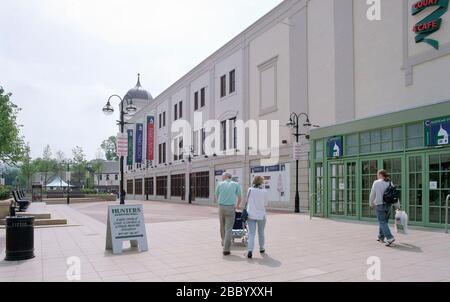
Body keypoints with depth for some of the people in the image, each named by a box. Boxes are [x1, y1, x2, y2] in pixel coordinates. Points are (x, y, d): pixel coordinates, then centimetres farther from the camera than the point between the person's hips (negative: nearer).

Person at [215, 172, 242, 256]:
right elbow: (239, 198, 8)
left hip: (221, 207, 2)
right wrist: (237, 206, 27)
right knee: (228, 229, 0)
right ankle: (226, 249, -2)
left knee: (222, 226, 23)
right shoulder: (236, 184, 6)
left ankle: (224, 241, 39)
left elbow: (216, 198, 15)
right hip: (231, 208, -2)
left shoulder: (220, 184, 8)